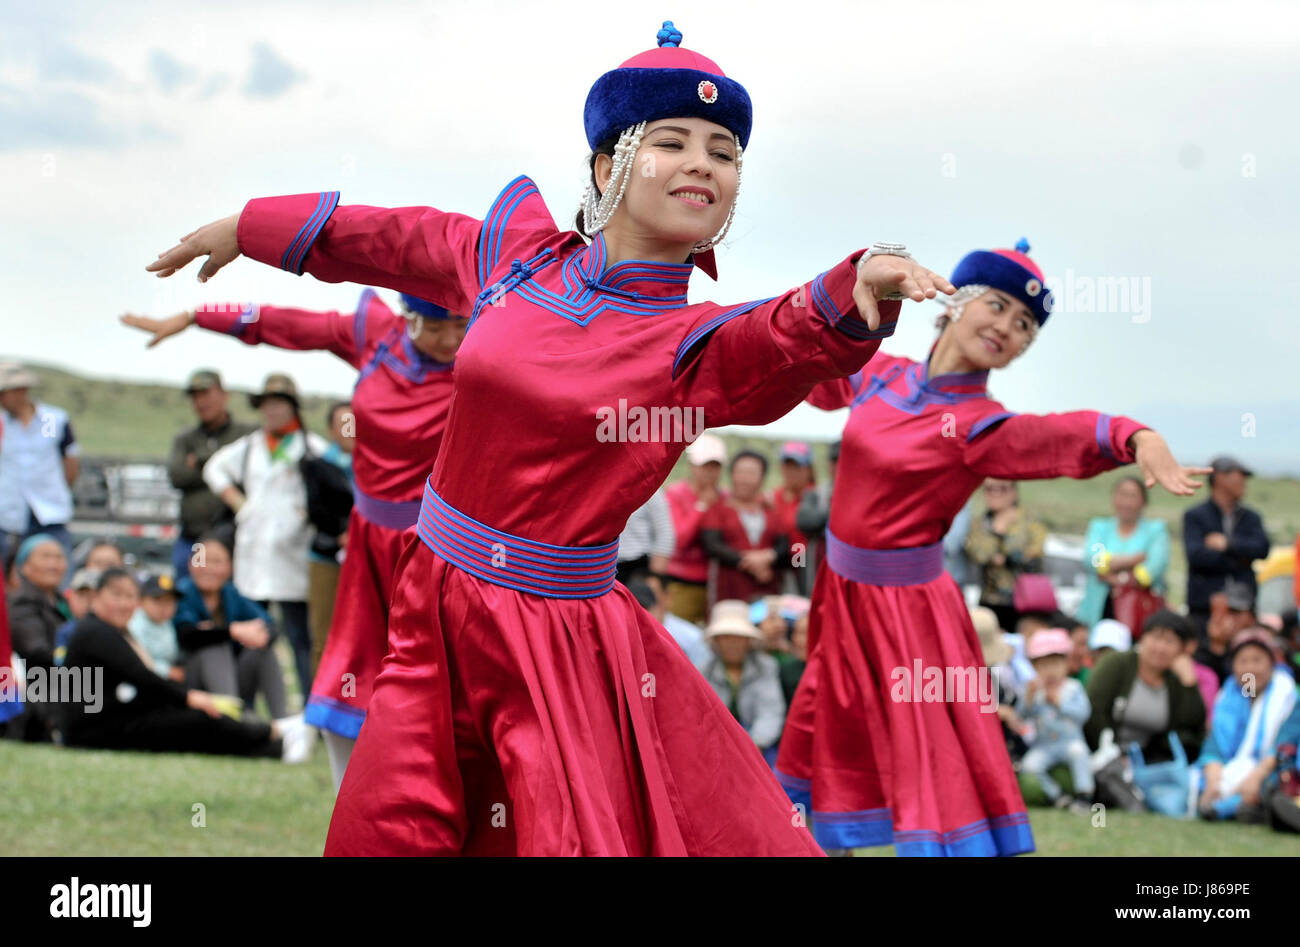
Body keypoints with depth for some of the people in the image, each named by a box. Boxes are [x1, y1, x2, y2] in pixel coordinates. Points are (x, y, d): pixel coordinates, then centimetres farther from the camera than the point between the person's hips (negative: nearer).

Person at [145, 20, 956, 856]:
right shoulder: (517, 254, 5)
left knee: (585, 836, -3)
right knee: (383, 831, 4)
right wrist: (248, 228, 33)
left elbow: (794, 344, -28)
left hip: (560, 640, -3)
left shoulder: (700, 346, -6)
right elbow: (396, 240, 21)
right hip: (436, 607, 3)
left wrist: (858, 289, -51)